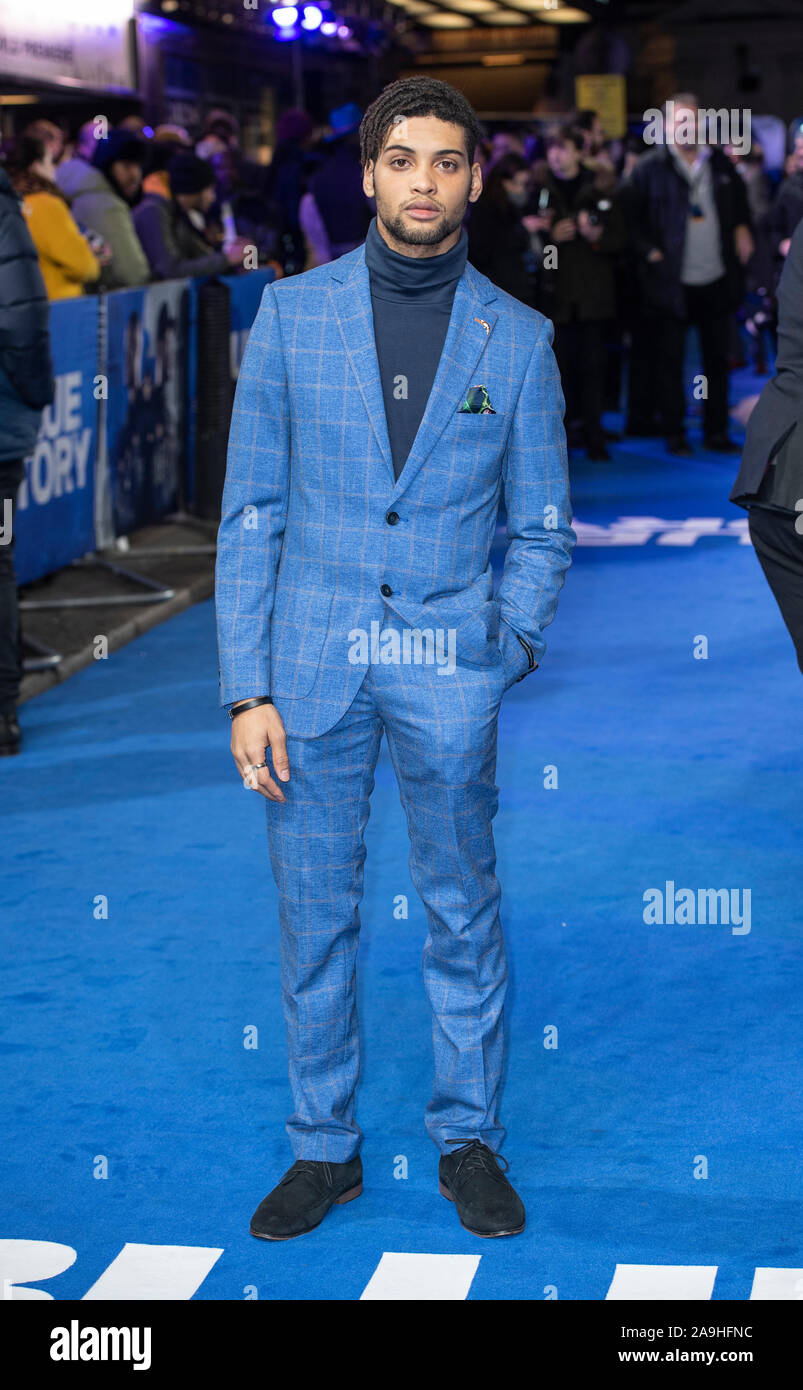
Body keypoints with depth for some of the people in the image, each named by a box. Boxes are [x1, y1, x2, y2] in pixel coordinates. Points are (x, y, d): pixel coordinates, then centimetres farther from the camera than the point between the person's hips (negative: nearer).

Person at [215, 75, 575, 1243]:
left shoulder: (517, 339, 2)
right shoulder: (293, 313, 1)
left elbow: (541, 528, 8)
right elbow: (250, 512, 1)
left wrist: (502, 655, -5)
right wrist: (246, 689, -4)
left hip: (445, 673, 0)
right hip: (311, 663, 0)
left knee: (464, 915, 9)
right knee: (315, 918, 8)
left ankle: (469, 1142, 25)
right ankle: (324, 1147, 23)